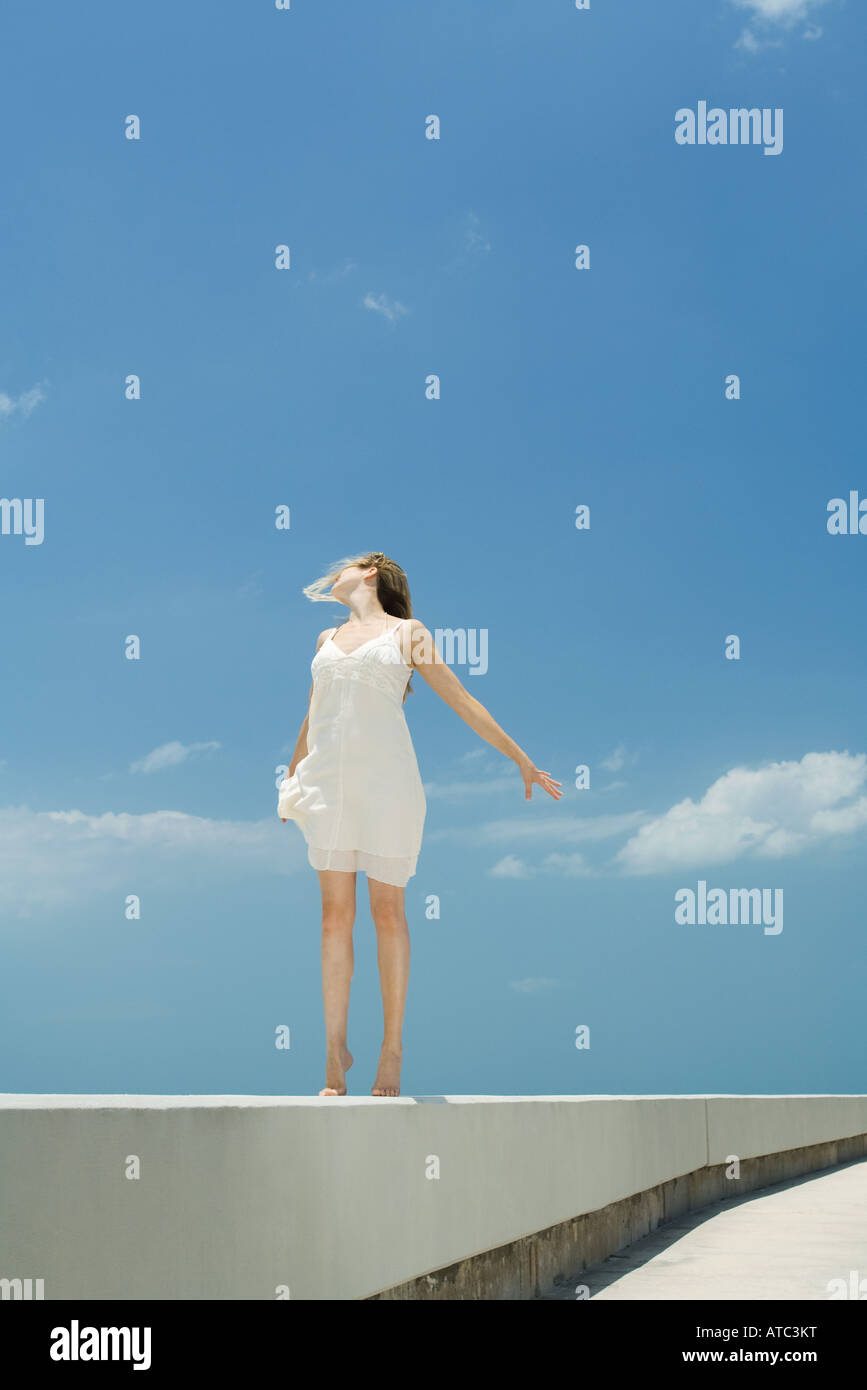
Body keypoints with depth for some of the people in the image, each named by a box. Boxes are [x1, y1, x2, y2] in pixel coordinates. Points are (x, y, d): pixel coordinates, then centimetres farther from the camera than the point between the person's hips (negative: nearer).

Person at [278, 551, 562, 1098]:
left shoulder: (408, 632, 8)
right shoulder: (327, 639, 19)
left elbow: (463, 702, 8)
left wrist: (522, 761, 7)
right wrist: (291, 778, 36)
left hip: (386, 780, -3)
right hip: (328, 780, 3)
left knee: (387, 912, -1)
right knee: (336, 914, 1)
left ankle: (392, 1048, 7)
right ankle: (336, 1049, 8)